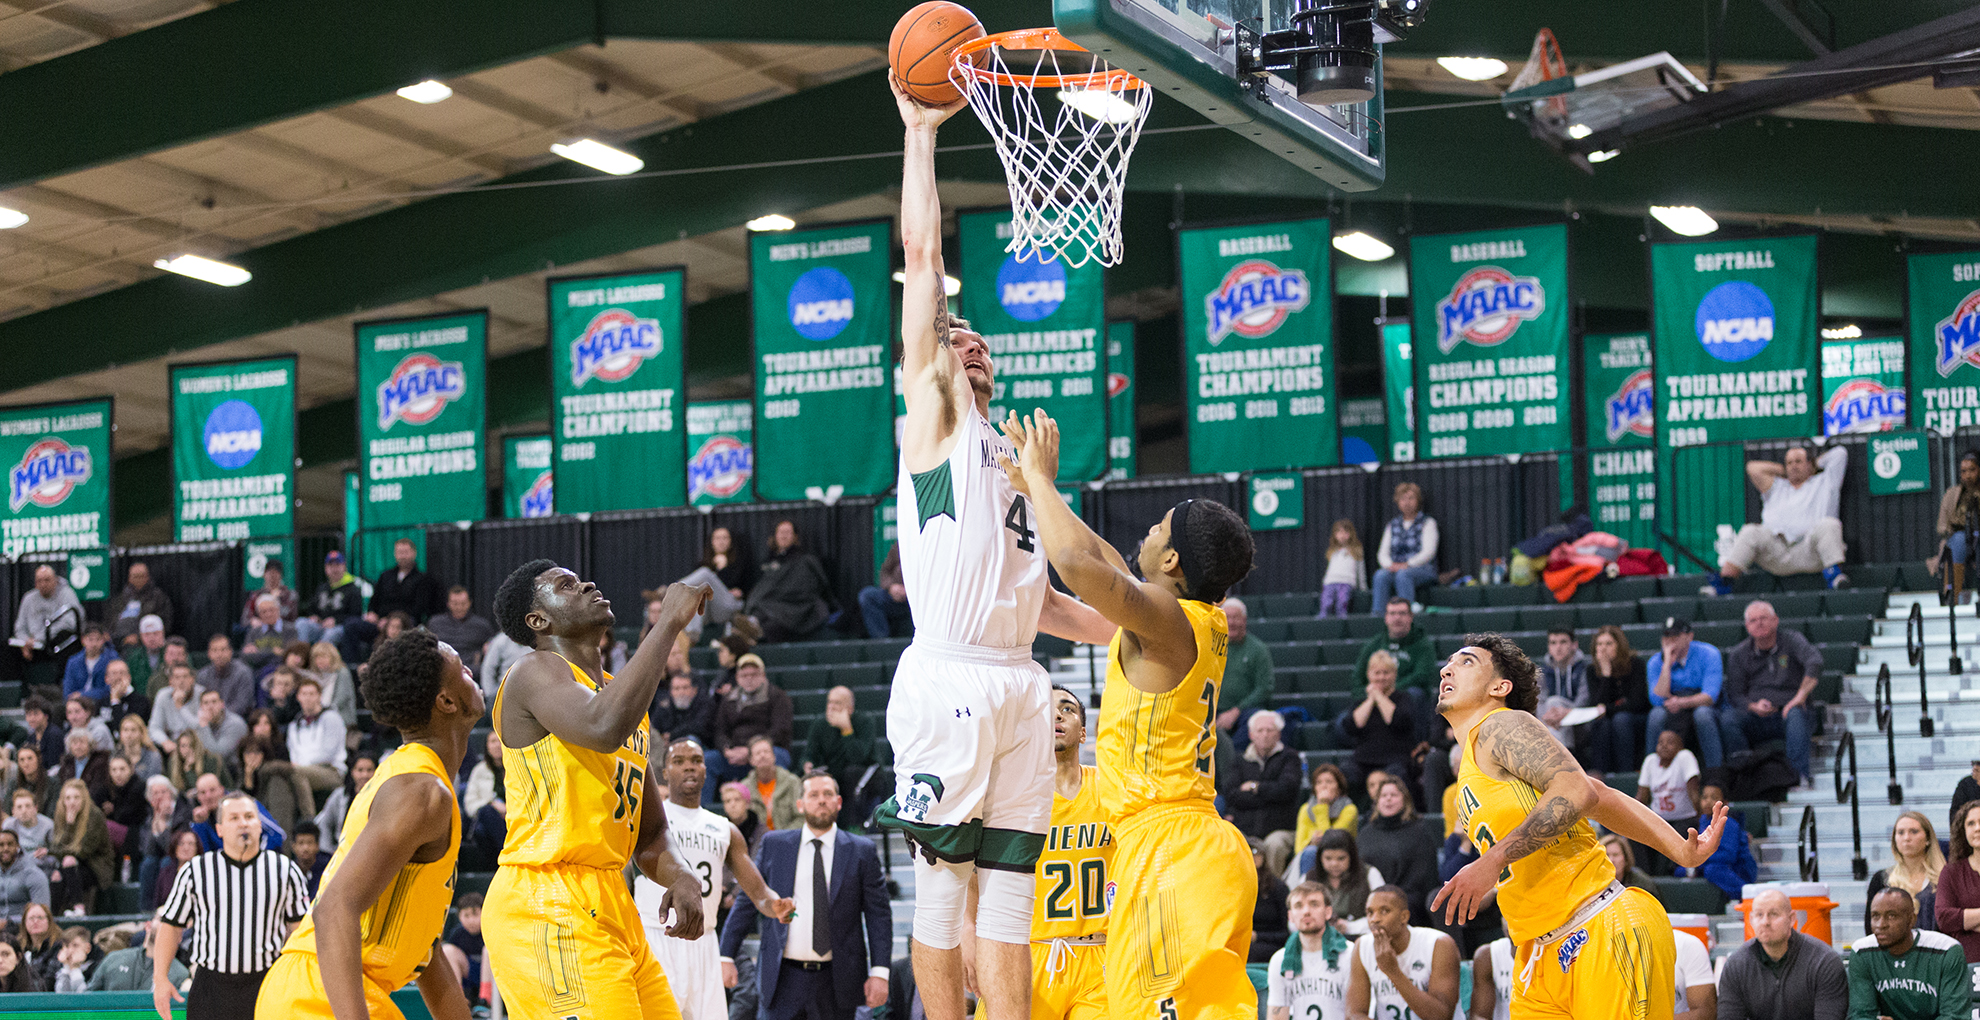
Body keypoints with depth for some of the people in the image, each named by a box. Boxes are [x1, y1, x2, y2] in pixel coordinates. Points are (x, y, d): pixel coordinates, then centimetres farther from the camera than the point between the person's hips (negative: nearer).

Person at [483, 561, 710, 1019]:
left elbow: (651, 834, 24)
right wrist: (671, 620, -20)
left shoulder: (620, 692, 22)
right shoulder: (536, 672, -5)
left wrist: (680, 877, -1)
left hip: (609, 904, 9)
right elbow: (604, 730, -29)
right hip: (546, 906, -9)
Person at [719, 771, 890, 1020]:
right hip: (783, 978, 0)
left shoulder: (862, 852, 5)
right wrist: (726, 957, 2)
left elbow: (878, 914, 3)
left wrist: (879, 972, -6)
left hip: (836, 981, 0)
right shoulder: (775, 845, 7)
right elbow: (746, 903, 9)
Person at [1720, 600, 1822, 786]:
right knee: (1727, 717, -28)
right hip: (1756, 720, 2)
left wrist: (1801, 696, -28)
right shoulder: (1738, 654, 11)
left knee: (1795, 714, -37)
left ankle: (1800, 772, -42)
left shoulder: (1791, 640, 2)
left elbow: (1814, 661, -17)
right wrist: (1754, 706, -14)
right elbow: (1735, 695, 8)